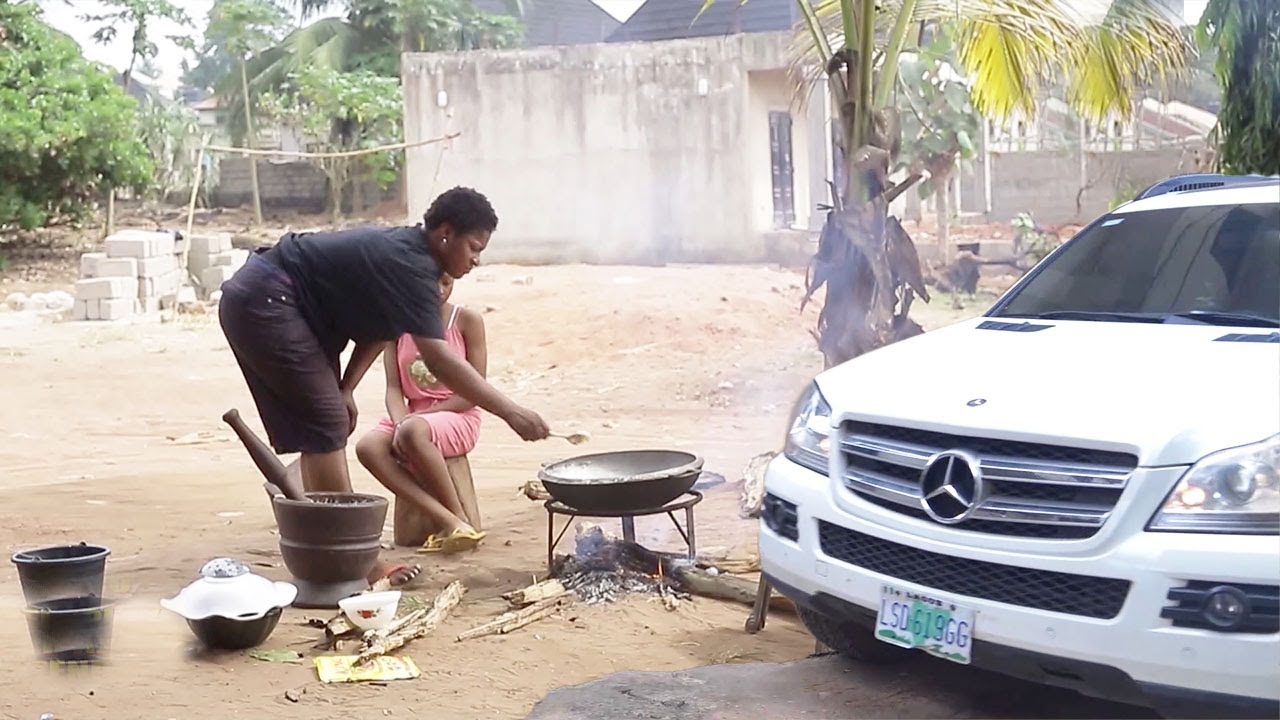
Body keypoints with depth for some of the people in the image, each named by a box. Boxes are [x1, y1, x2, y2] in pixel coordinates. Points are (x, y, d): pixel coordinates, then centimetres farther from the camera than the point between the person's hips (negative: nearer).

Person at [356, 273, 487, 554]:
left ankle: (460, 519, -23)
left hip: (459, 417, -4)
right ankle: (447, 521, -33)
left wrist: (414, 419, -15)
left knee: (413, 432, -37)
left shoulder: (467, 320, -5)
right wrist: (400, 422, -22)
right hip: (413, 416, 4)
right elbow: (394, 388, 1)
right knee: (368, 447, -26)